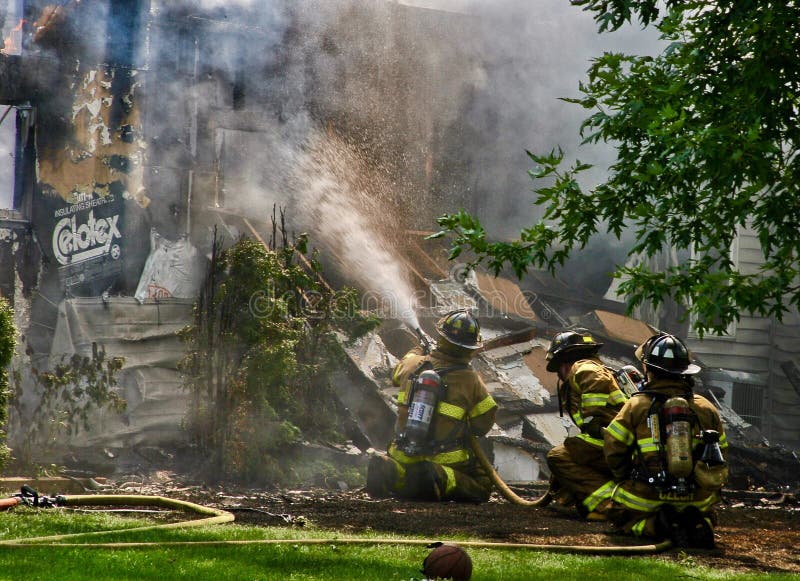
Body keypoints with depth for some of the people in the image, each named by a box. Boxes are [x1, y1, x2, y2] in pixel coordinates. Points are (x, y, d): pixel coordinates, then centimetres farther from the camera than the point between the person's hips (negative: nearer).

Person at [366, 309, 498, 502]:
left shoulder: (413, 364, -1)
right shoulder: (470, 380, -12)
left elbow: (396, 376, 25)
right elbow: (484, 424, -3)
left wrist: (417, 351, 42)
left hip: (403, 457, 4)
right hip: (446, 462, -4)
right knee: (482, 486, 13)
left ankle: (389, 472, -9)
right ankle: (443, 481, -19)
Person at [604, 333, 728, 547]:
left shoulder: (636, 406, -6)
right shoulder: (707, 409, 4)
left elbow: (613, 450, -1)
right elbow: (719, 460, 9)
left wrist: (627, 481, 17)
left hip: (646, 498, -3)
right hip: (696, 500, 3)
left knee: (619, 512, 24)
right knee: (705, 512, 34)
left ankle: (654, 525, -9)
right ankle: (697, 524, -4)